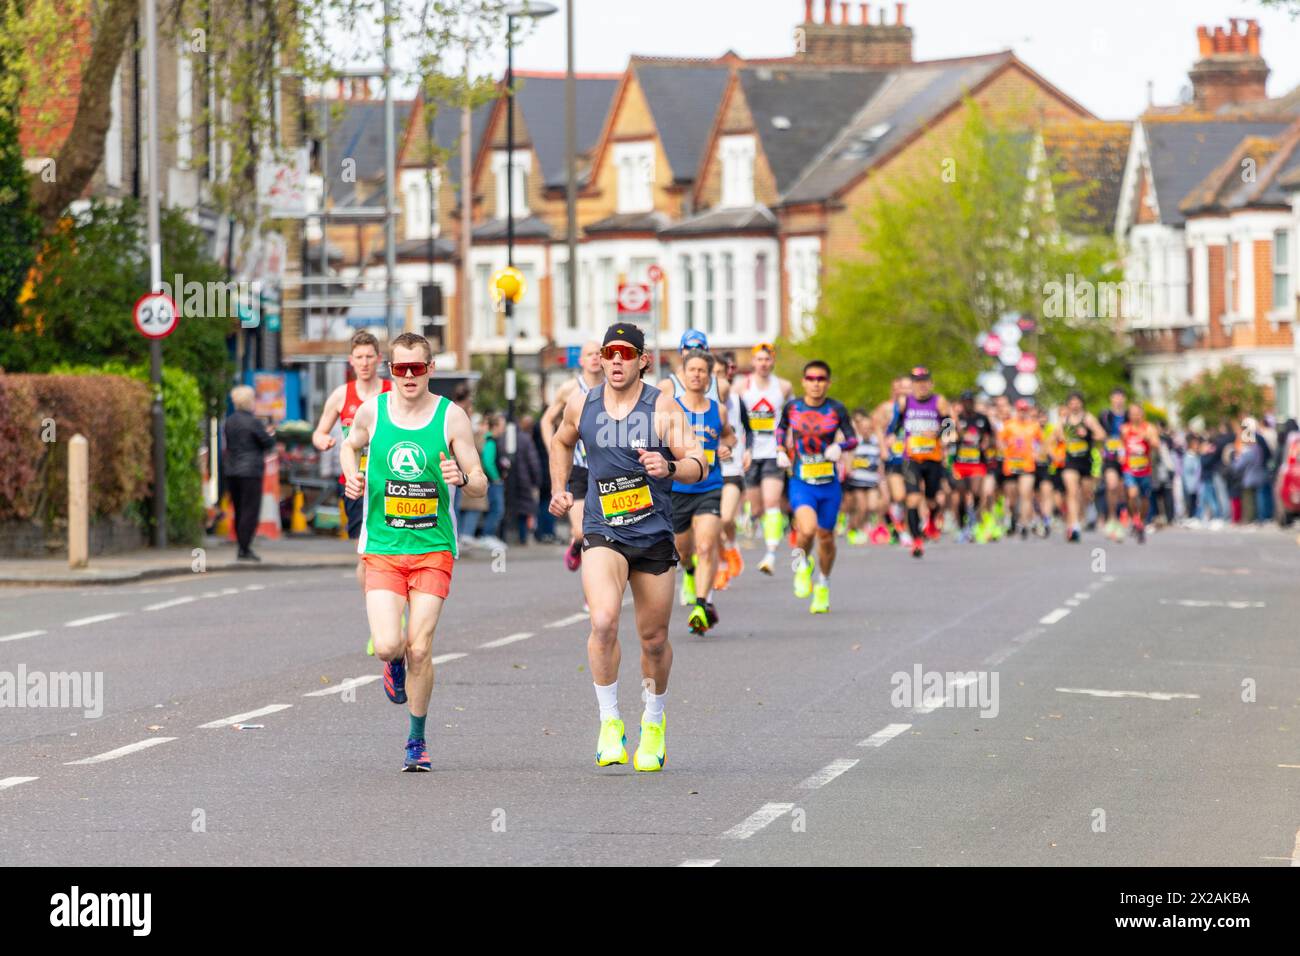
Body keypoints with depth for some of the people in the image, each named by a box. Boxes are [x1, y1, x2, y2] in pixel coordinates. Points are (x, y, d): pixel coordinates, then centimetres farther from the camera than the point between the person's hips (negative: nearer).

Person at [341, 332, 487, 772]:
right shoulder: (371, 411, 1)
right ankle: (395, 665, 25)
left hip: (433, 549, -1)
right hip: (381, 549, 1)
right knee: (387, 646, -14)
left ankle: (417, 741, 12)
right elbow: (350, 445, 24)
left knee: (420, 648, -7)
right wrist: (351, 475, 3)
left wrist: (463, 478, -23)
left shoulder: (452, 416, -3)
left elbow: (481, 485, 0)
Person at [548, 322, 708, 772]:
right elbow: (562, 442, 25)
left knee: (654, 639, 10)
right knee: (604, 621, -24)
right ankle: (610, 722, -11)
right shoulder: (581, 406, 2)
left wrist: (669, 468, -32)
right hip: (602, 533, 0)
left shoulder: (664, 409, -6)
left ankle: (654, 722, 36)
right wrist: (558, 489, 14)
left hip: (654, 536, 0)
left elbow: (699, 466, -12)